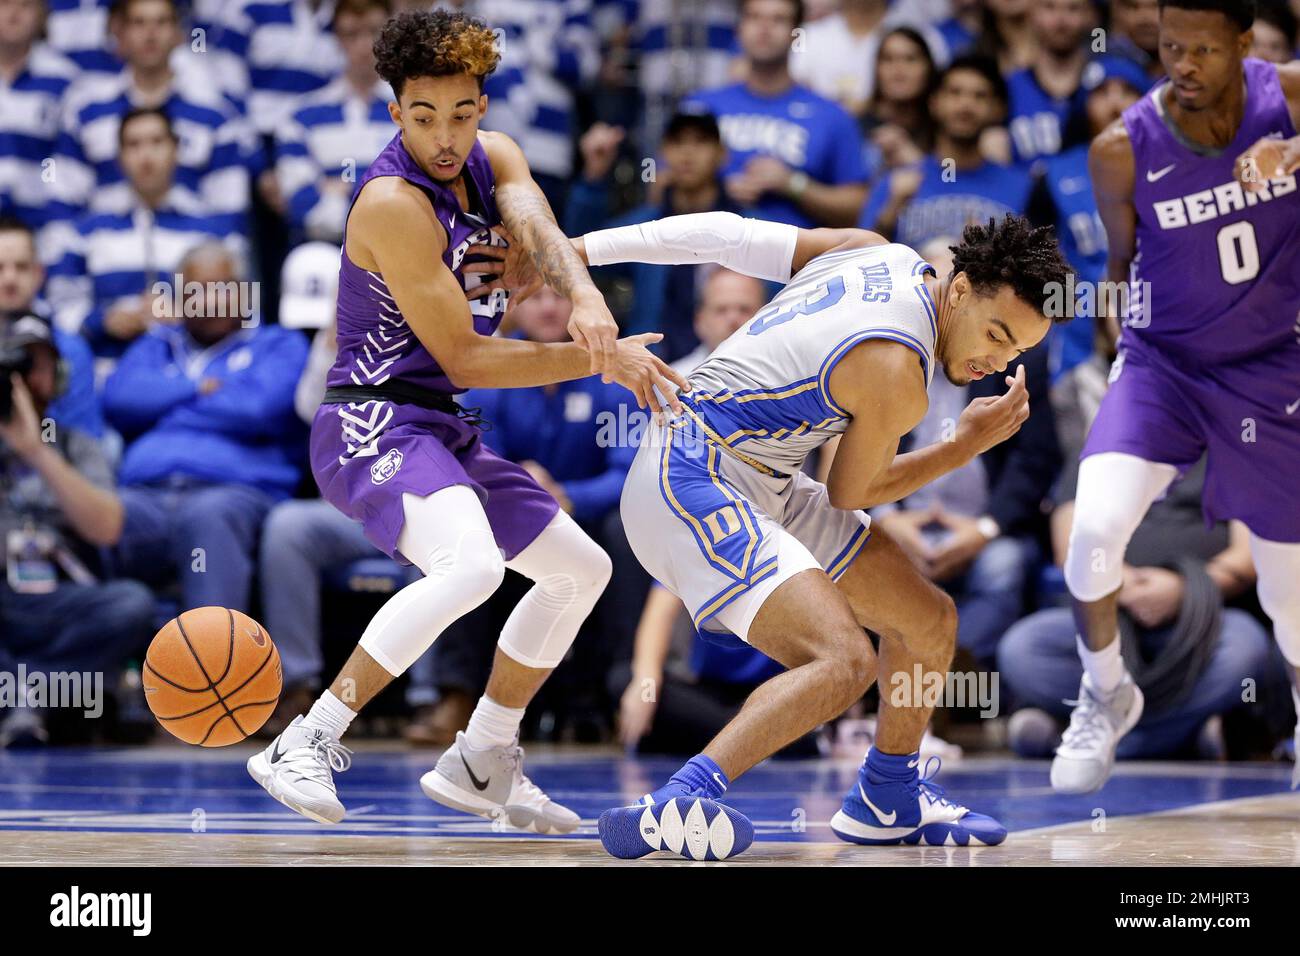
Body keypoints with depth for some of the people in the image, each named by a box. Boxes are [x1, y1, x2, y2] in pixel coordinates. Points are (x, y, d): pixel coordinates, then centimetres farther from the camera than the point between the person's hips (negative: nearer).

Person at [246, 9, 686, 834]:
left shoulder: (495, 158, 6)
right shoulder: (393, 201, -19)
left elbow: (542, 237, -14)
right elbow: (464, 359, -17)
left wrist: (586, 298, -37)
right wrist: (603, 360, -16)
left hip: (444, 430, 10)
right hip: (375, 422, -10)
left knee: (583, 570, 17)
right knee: (471, 566, -35)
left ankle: (481, 764, 25)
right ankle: (306, 745, -30)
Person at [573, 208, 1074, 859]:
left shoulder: (873, 252, 1)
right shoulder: (898, 376, -22)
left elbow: (724, 235, 2)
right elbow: (849, 493, -4)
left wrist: (581, 249, 6)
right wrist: (965, 447, 4)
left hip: (763, 486, 10)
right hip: (692, 483, -10)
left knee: (929, 620, 14)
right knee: (844, 661, -29)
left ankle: (886, 802, 34)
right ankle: (671, 810, -37)